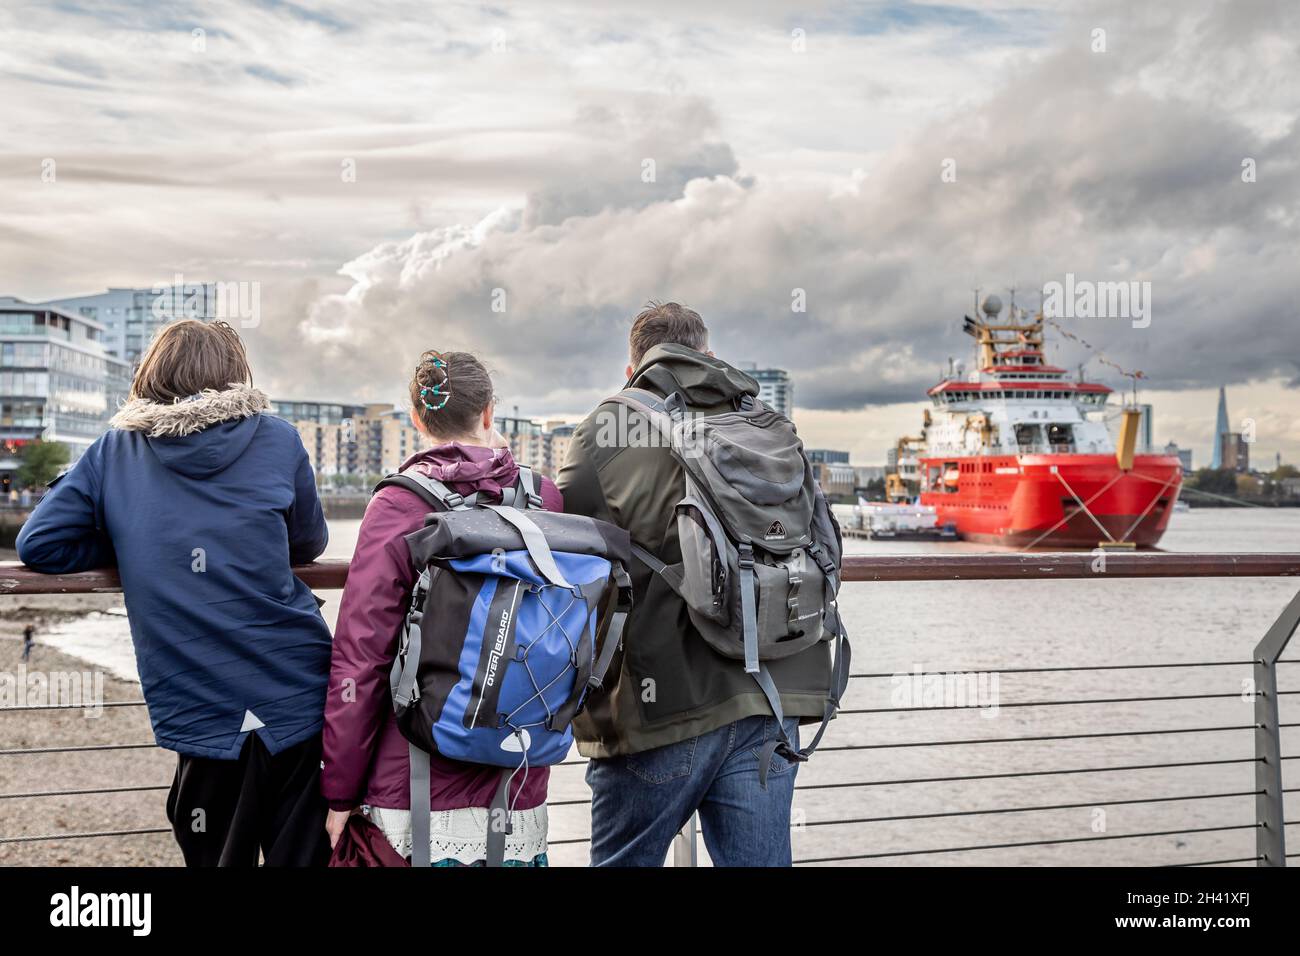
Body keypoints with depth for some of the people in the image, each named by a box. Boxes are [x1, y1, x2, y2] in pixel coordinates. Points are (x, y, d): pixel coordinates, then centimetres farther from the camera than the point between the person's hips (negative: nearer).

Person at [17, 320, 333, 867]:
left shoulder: (115, 451, 5)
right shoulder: (278, 440, 3)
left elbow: (39, 545, 5)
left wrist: (131, 549, 15)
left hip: (202, 715, 1)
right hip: (297, 697, 0)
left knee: (217, 853, 15)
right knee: (305, 853, 9)